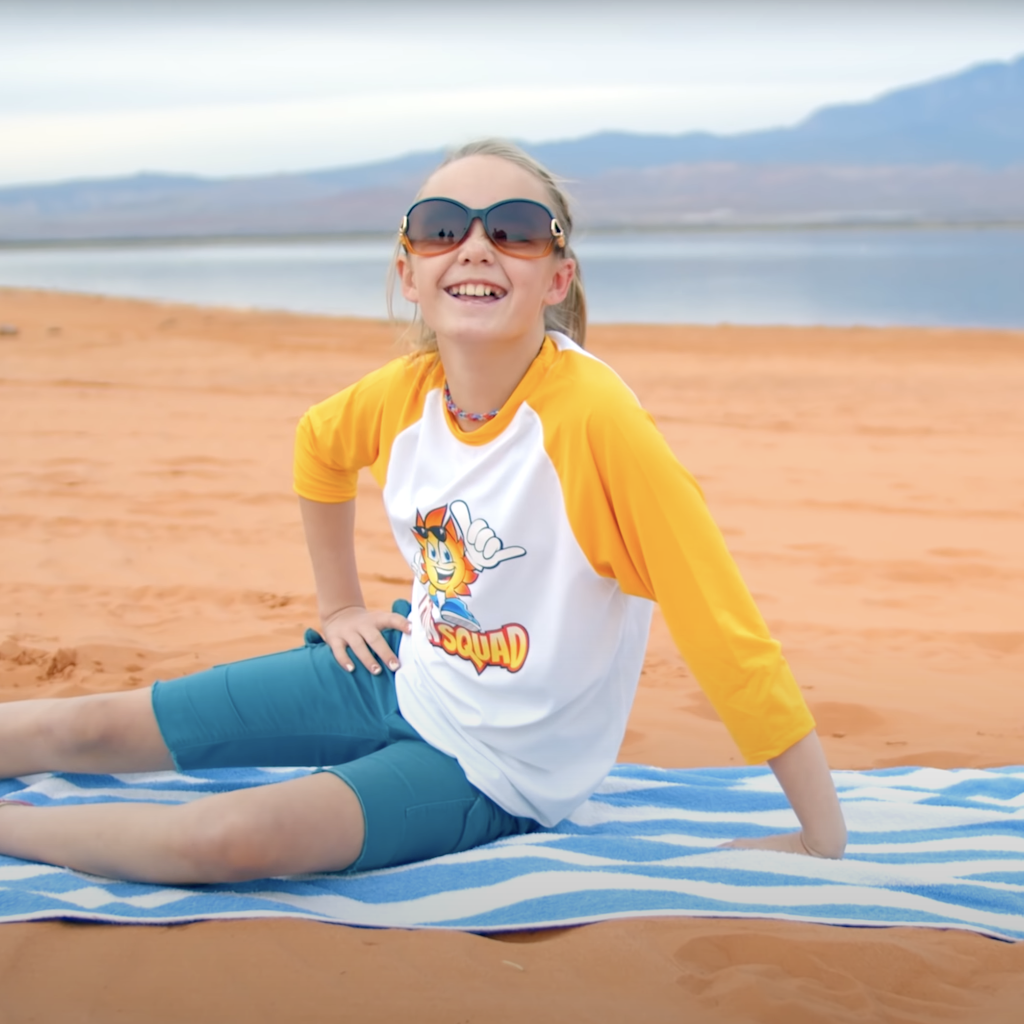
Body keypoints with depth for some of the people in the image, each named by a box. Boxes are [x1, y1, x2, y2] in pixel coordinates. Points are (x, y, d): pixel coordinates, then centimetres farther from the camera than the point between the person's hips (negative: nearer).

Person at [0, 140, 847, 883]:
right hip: (400, 676, 6)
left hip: (494, 769, -5)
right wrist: (341, 605, 17)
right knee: (88, 728, 6)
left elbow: (725, 629, -27)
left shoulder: (593, 418, -29)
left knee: (234, 836, -28)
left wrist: (825, 841, -24)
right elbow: (319, 445, 16)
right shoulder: (407, 390, -10)